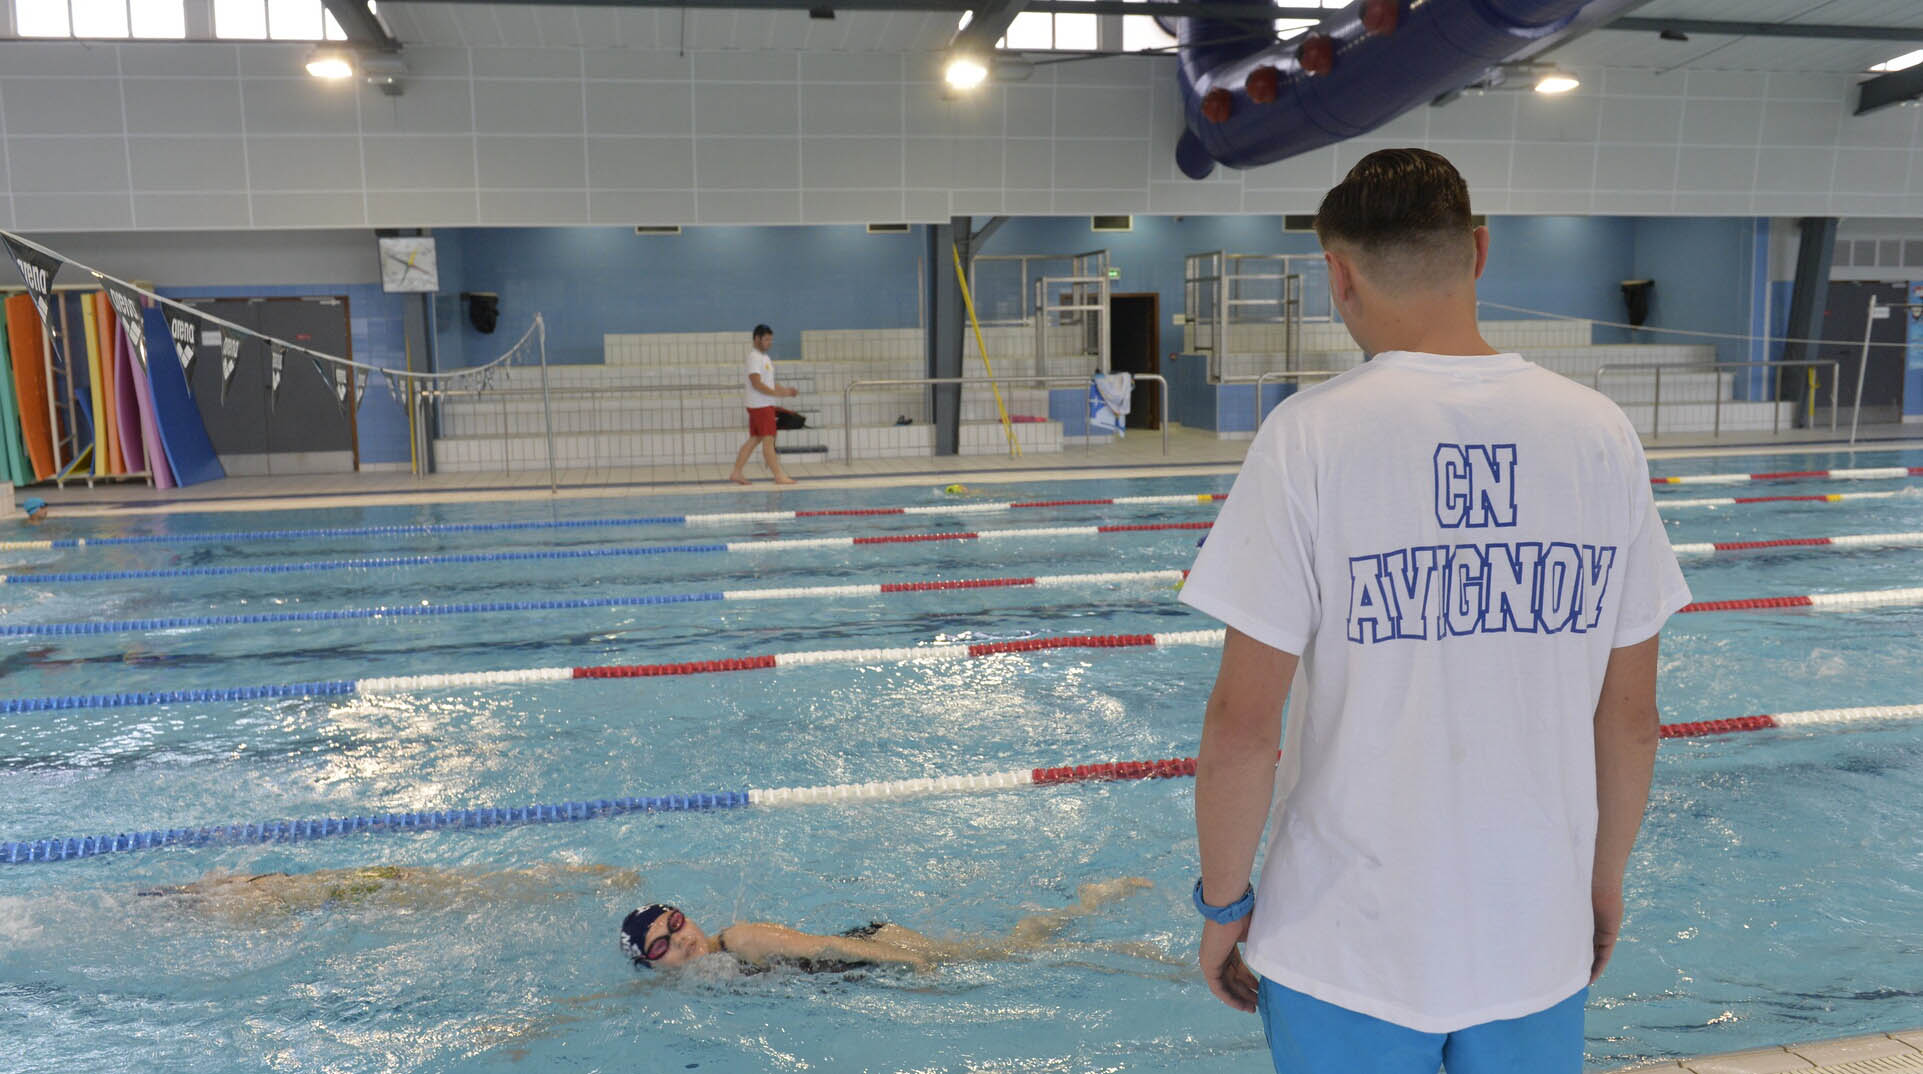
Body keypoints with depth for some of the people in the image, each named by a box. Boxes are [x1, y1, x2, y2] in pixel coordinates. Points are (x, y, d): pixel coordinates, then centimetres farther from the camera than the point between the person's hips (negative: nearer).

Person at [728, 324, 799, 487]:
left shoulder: (764, 357, 19)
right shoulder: (755, 357, -13)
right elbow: (757, 384, -21)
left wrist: (785, 390, 9)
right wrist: (777, 393, -24)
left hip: (765, 404, 10)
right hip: (760, 404, -10)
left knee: (754, 439, 11)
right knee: (768, 440, -7)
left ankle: (736, 472, 14)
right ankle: (779, 476, -6)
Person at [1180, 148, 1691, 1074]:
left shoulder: (1312, 433, -15)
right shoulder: (1601, 431, -3)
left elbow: (1243, 724, -16)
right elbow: (1630, 713, 3)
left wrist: (1223, 901, -2)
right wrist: (1606, 877, 17)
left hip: (1351, 956, -3)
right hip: (1541, 945, 4)